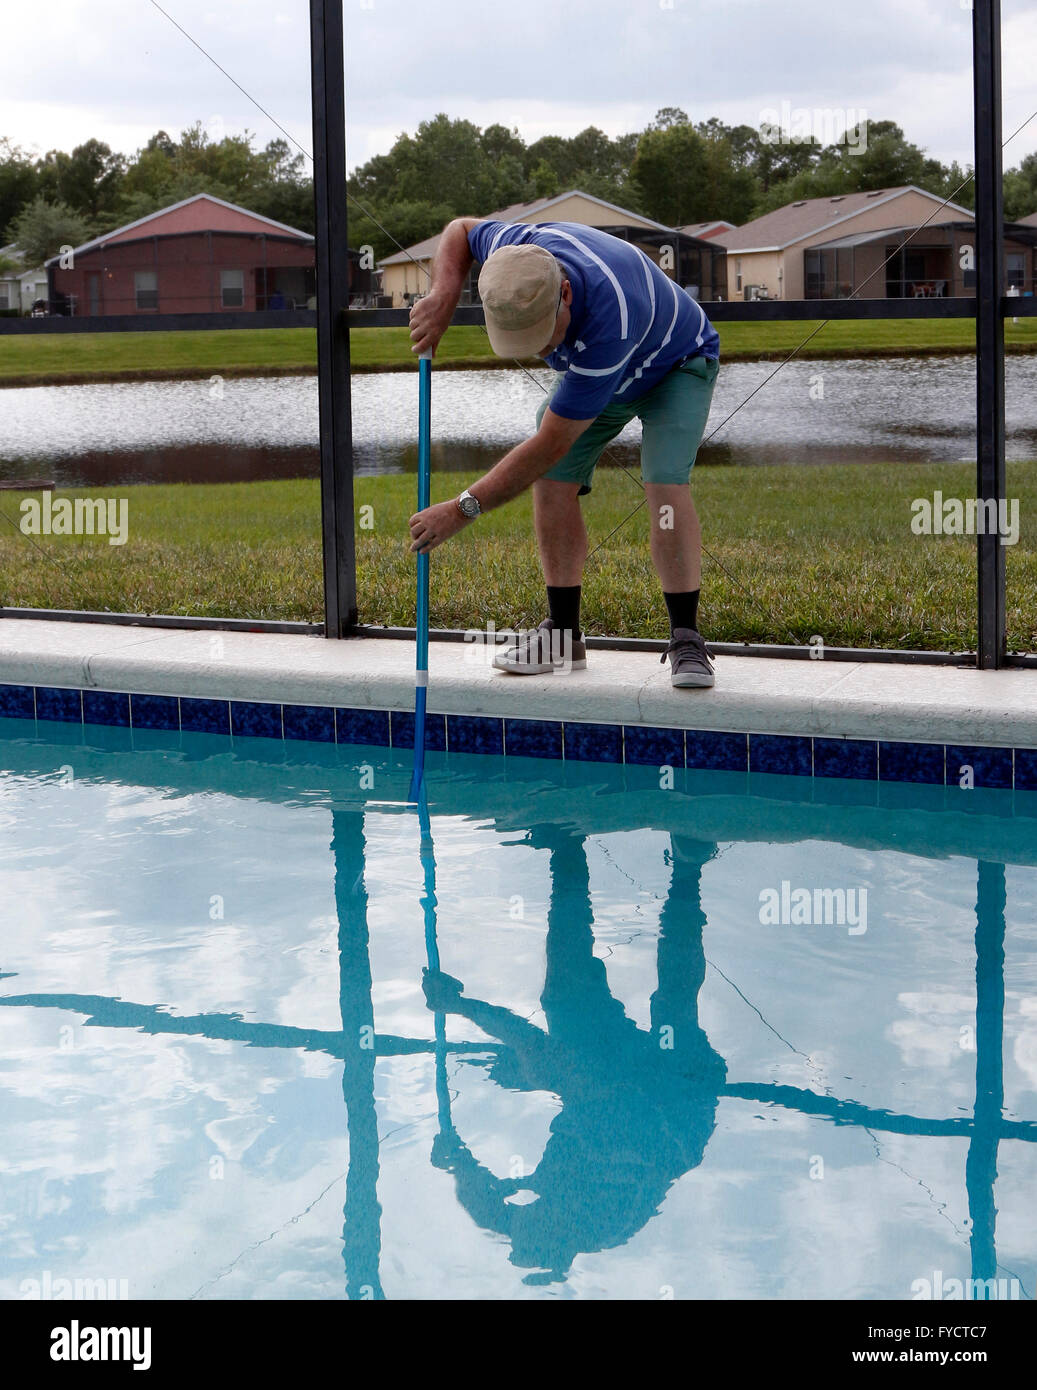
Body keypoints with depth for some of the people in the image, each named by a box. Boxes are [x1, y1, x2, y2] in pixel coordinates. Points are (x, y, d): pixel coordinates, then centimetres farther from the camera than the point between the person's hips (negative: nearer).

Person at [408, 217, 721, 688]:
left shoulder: (608, 320, -47)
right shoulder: (517, 249, -32)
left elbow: (549, 445, -40)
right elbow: (461, 229, -4)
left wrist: (462, 509, -35)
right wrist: (442, 297, -24)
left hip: (674, 366, -6)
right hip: (588, 368, 6)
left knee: (666, 486, -26)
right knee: (554, 482, -8)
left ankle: (686, 640, -18)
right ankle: (563, 635, -1)